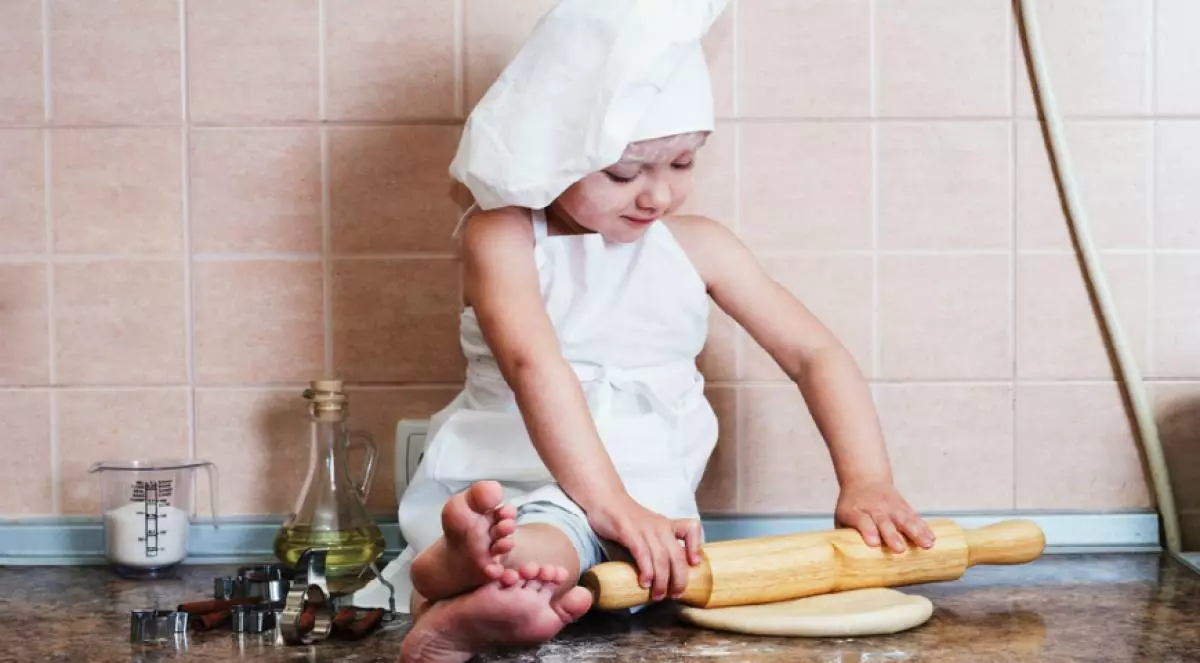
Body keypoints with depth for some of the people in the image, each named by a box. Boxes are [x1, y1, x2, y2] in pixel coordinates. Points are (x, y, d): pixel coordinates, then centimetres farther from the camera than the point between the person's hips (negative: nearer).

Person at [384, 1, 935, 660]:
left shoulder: (697, 247, 5)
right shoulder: (502, 234, -6)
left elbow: (815, 354, 5)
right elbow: (534, 366, -21)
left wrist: (865, 482, -9)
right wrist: (609, 503, -33)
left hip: (640, 483, 2)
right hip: (502, 473, -1)